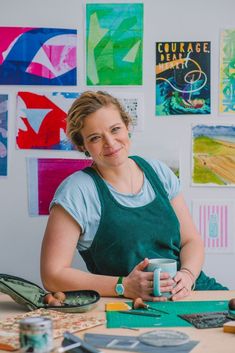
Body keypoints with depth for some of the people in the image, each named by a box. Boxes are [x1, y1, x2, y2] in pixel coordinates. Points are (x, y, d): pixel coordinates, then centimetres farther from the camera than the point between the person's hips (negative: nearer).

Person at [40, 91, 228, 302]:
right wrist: (125, 286, -20)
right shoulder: (76, 193, -7)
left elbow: (191, 240, 12)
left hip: (190, 289, 5)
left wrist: (187, 275, -10)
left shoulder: (159, 173, 9)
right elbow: (52, 276, -11)